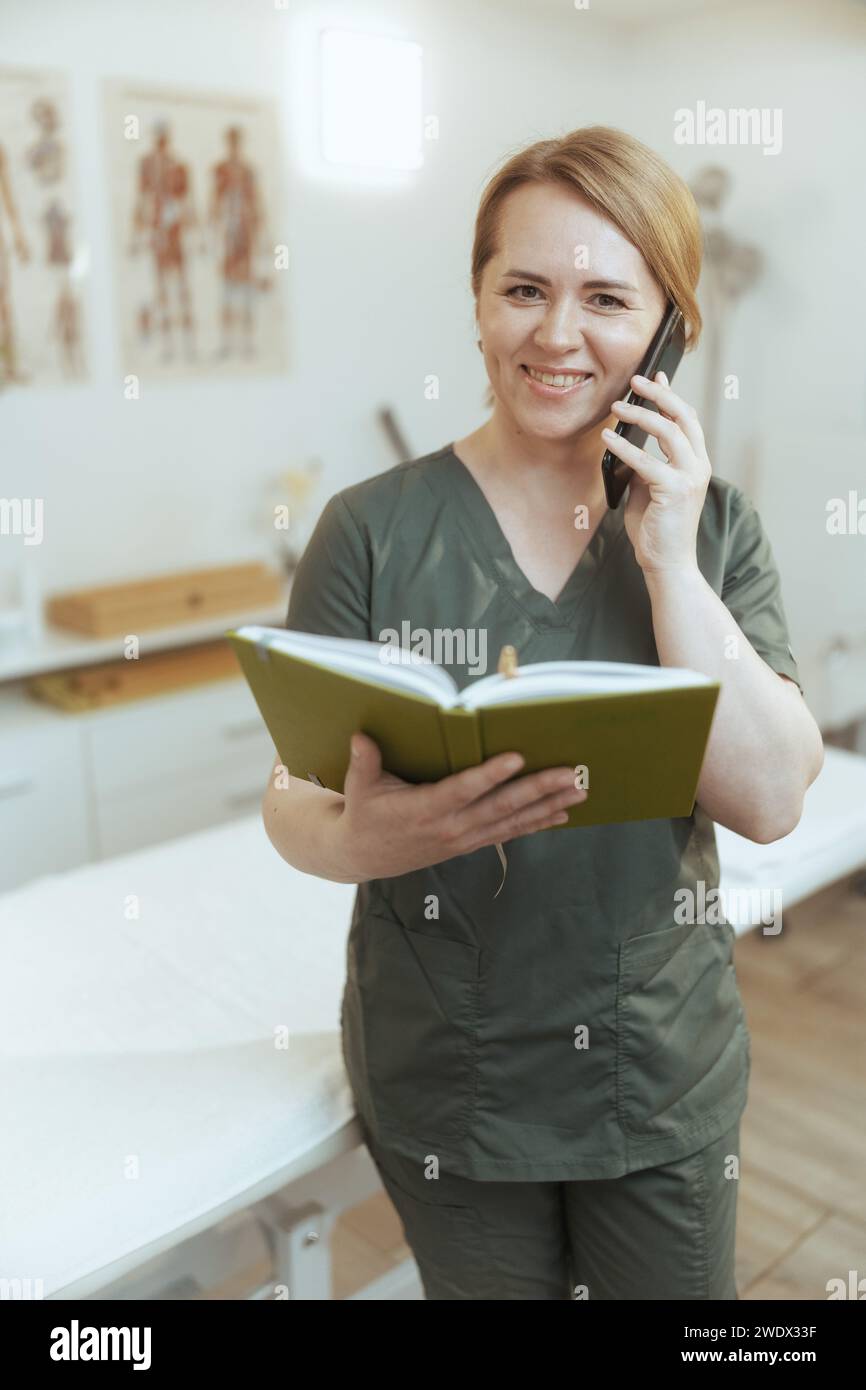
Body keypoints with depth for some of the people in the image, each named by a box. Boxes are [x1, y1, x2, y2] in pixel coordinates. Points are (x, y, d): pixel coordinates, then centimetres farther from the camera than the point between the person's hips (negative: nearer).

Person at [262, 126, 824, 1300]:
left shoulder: (714, 525, -4)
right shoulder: (375, 529, -11)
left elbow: (769, 802, -13)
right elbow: (293, 802, -10)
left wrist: (667, 562, -19)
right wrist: (362, 838, -32)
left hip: (669, 1070, 2)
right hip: (448, 1077, -1)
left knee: (683, 1291, 22)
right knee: (486, 1285, 20)